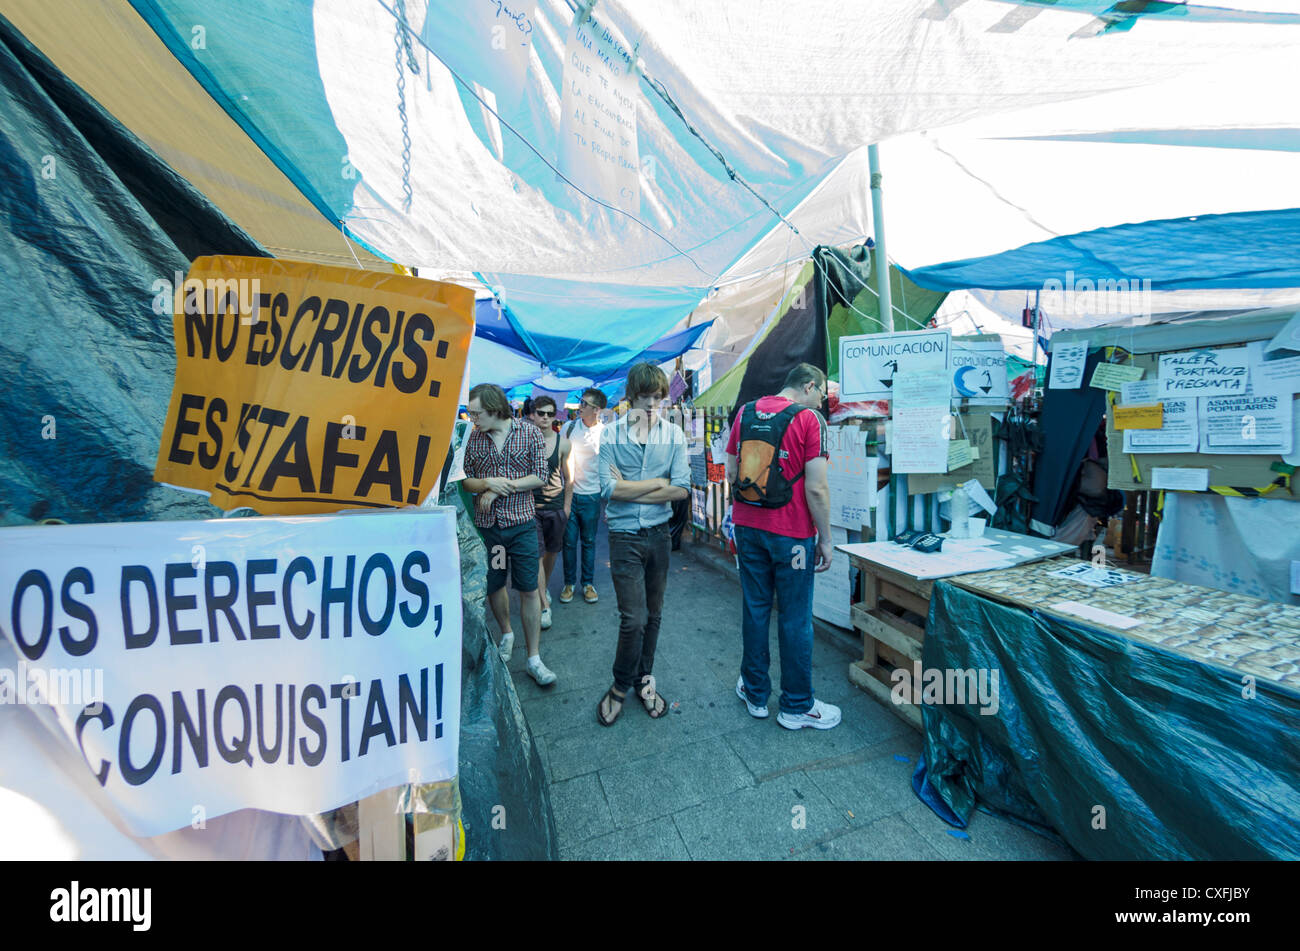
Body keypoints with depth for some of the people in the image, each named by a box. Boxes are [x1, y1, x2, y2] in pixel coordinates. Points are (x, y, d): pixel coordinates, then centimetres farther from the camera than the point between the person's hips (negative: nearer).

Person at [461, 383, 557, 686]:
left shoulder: (529, 432, -4)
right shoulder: (473, 438, 4)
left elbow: (539, 477, -7)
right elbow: (465, 480, 6)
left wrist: (501, 487, -13)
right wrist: (487, 483, -15)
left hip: (521, 523, -3)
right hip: (486, 524, 3)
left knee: (529, 590, 0)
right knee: (494, 585, 14)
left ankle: (534, 658, 11)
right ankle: (506, 634, 41)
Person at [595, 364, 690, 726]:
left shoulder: (674, 434, 1)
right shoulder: (611, 435, -5)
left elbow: (682, 489, -7)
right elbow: (608, 489, -15)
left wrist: (630, 489, -11)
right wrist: (658, 483, -9)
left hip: (659, 533, 3)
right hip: (625, 536, -3)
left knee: (653, 616, 14)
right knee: (634, 618, -4)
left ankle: (644, 680, 35)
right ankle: (620, 686, 22)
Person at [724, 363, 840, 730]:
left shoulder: (746, 412, 6)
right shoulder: (808, 419, -10)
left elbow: (731, 472, 9)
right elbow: (816, 488, -15)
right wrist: (825, 539, -6)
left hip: (747, 528, 5)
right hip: (791, 534, -5)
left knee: (754, 610, 15)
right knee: (795, 619, 7)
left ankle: (755, 693, 29)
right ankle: (797, 706, 22)